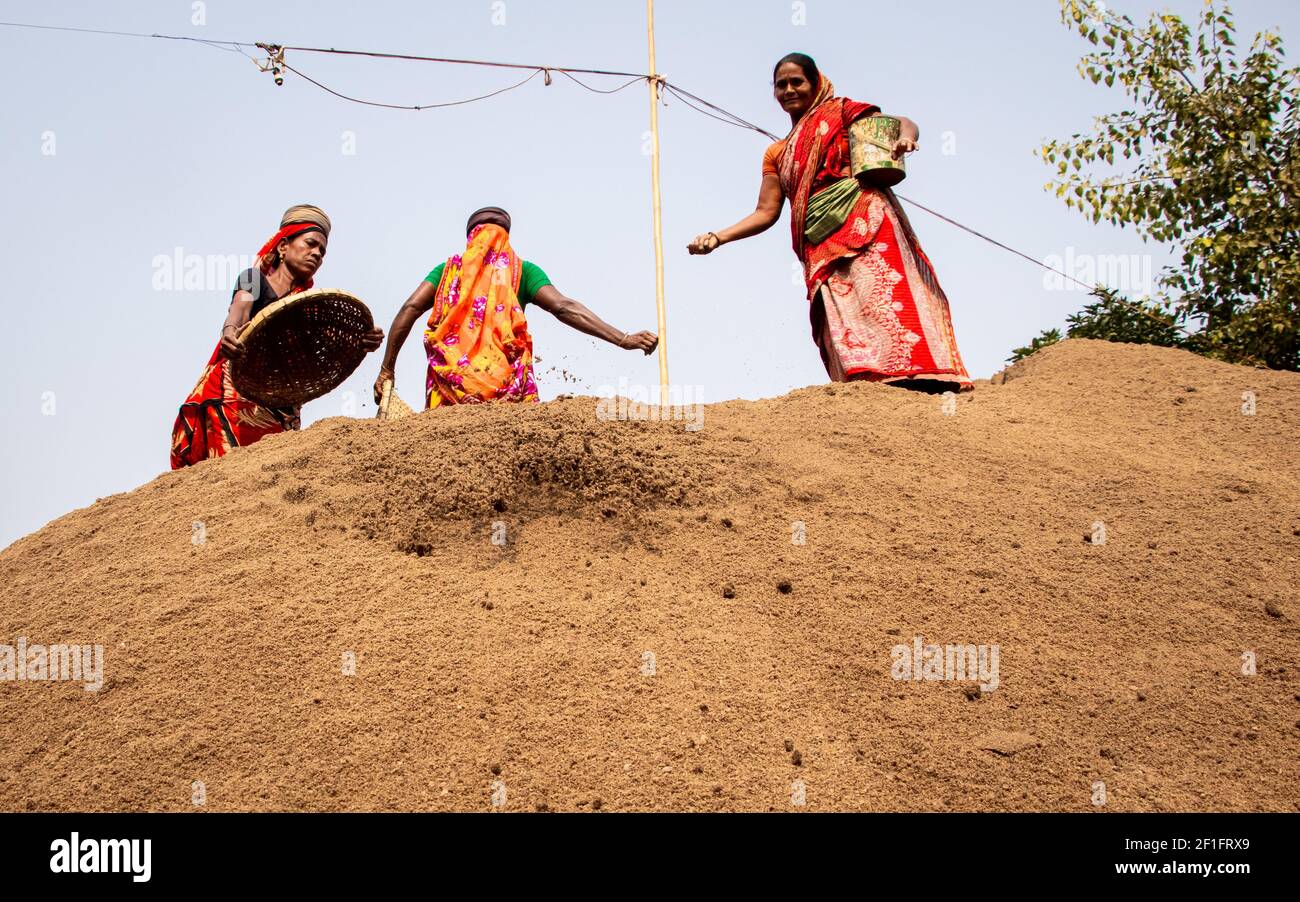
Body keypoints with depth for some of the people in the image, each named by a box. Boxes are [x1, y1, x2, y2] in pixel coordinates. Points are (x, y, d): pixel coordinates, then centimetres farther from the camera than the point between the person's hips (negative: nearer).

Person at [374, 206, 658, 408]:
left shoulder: (448, 269, 17)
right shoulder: (522, 271, 12)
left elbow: (409, 309, 5)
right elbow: (564, 308, -1)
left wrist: (386, 370, 7)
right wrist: (623, 339, -5)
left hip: (451, 386, 1)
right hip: (506, 387, -1)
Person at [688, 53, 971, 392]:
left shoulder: (839, 111, 14)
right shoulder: (777, 155, 26)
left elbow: (900, 122, 5)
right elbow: (766, 212, 21)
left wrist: (906, 136, -19)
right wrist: (717, 237, 8)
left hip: (862, 220, -5)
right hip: (822, 246, 5)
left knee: (881, 291, -22)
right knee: (839, 315, -12)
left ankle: (916, 376, -33)